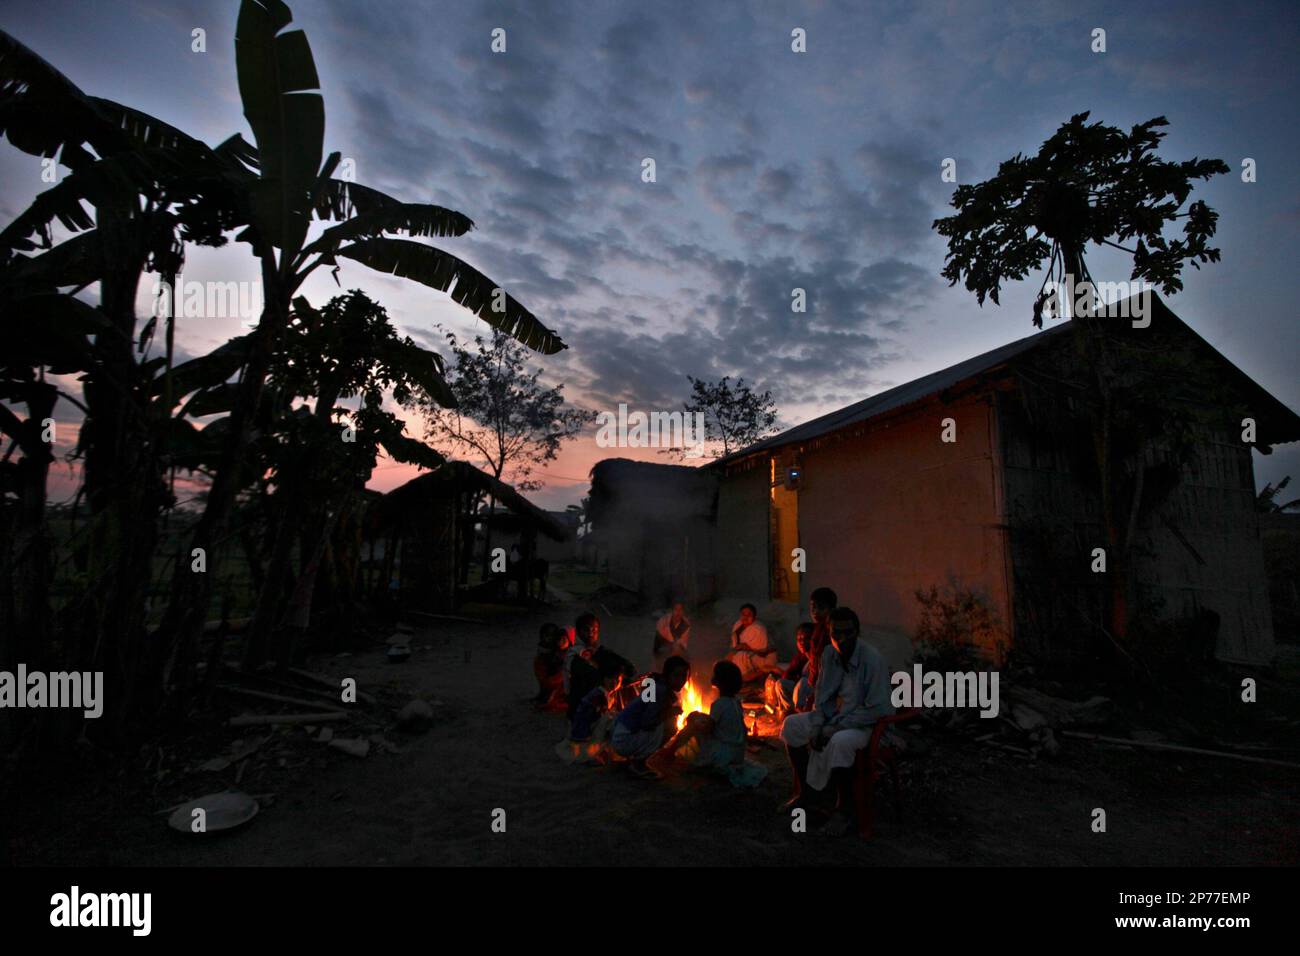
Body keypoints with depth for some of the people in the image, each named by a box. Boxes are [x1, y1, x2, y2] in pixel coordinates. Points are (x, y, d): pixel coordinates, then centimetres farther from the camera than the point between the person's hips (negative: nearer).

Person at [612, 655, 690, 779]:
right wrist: (669, 712, -13)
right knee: (668, 727, -17)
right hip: (624, 739, -9)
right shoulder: (661, 690, -19)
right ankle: (637, 763, -4)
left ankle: (635, 759, 15)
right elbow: (646, 722, -25)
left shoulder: (667, 691, 9)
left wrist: (672, 712, 3)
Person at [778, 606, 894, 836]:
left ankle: (845, 811, -12)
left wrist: (836, 728, -23)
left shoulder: (872, 659, -24)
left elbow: (877, 709, -25)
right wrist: (816, 726, -8)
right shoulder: (829, 654, -4)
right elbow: (821, 695, 8)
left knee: (839, 742, -35)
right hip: (835, 715, 8)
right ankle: (802, 792, 12)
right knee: (792, 725, -2)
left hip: (868, 723, -7)